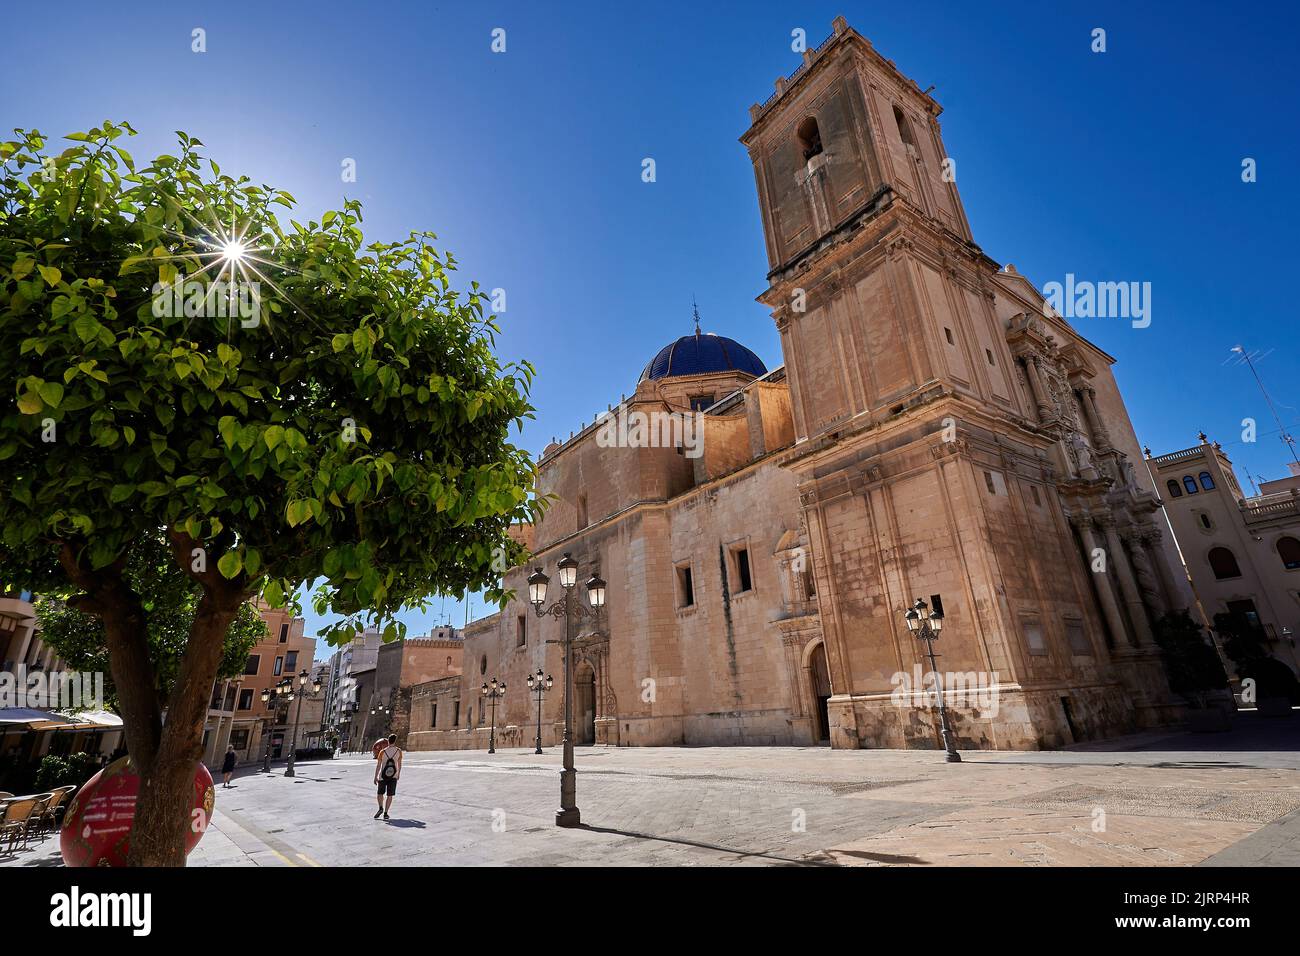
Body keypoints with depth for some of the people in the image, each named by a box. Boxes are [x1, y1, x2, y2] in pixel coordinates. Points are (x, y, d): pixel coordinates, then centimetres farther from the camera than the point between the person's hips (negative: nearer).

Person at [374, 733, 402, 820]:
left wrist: (375, 777, 0)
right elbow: (399, 764, 8)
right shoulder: (398, 751, -2)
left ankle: (381, 808, -4)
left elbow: (378, 765, -7)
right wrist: (398, 774, 21)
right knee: (390, 795, 7)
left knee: (380, 793, 16)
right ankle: (385, 813, 3)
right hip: (393, 776, 1)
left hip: (382, 776, -1)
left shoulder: (383, 752, -7)